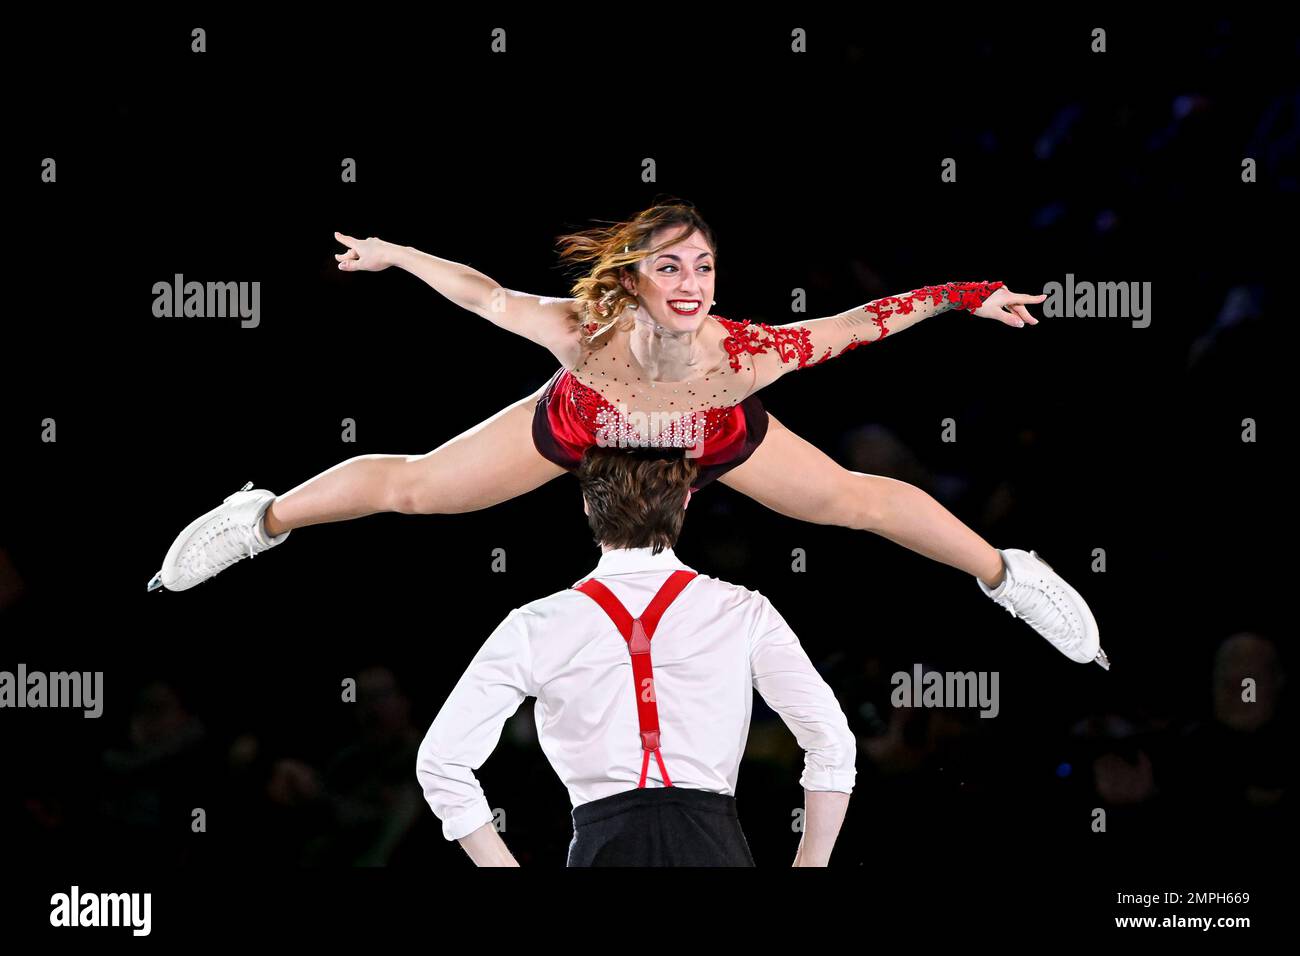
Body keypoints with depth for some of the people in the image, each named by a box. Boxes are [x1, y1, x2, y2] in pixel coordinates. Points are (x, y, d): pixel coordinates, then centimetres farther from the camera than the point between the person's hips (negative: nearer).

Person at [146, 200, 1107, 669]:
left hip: (719, 441, 1)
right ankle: (264, 519, 40)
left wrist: (972, 296, -27)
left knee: (857, 500, 8)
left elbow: (861, 321, -33)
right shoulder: (586, 334, -45)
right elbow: (486, 294, -27)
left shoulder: (744, 356, -45)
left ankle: (1005, 574, 38)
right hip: (579, 428, -1)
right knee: (411, 485, 10)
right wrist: (393, 254, -12)